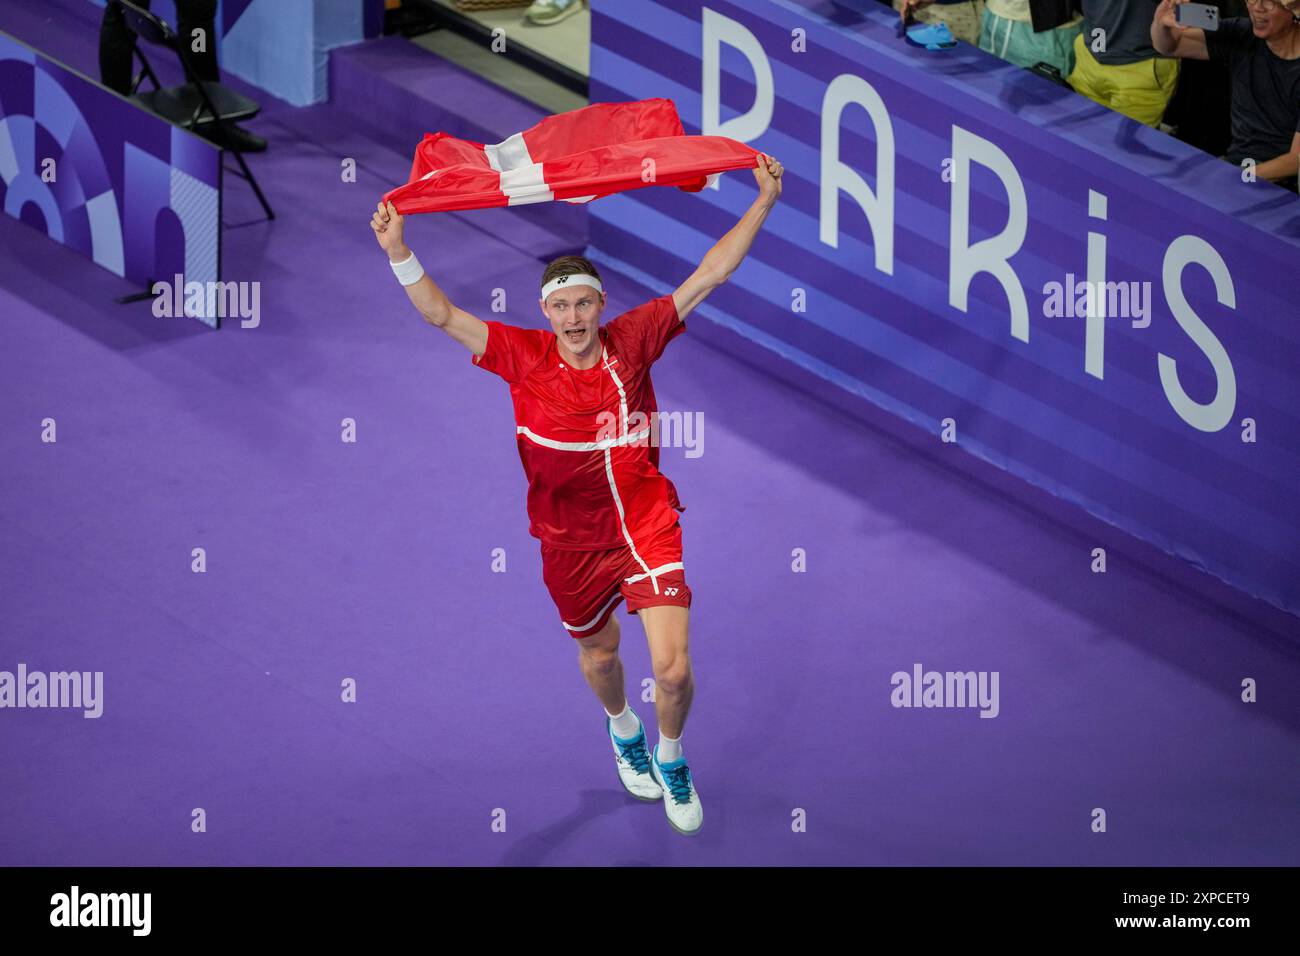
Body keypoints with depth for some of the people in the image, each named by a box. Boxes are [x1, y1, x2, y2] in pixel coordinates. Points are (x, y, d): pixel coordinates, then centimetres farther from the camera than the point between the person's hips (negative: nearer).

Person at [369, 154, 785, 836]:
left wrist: (764, 203, -13)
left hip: (645, 525, -1)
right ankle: (622, 730, 58)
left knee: (673, 668, -11)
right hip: (572, 541, 1)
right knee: (598, 653, 23)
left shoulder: (632, 340, -10)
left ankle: (670, 759, 21)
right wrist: (398, 251, -27)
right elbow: (441, 314, -13)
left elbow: (709, 274, -8)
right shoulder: (526, 356, -11)